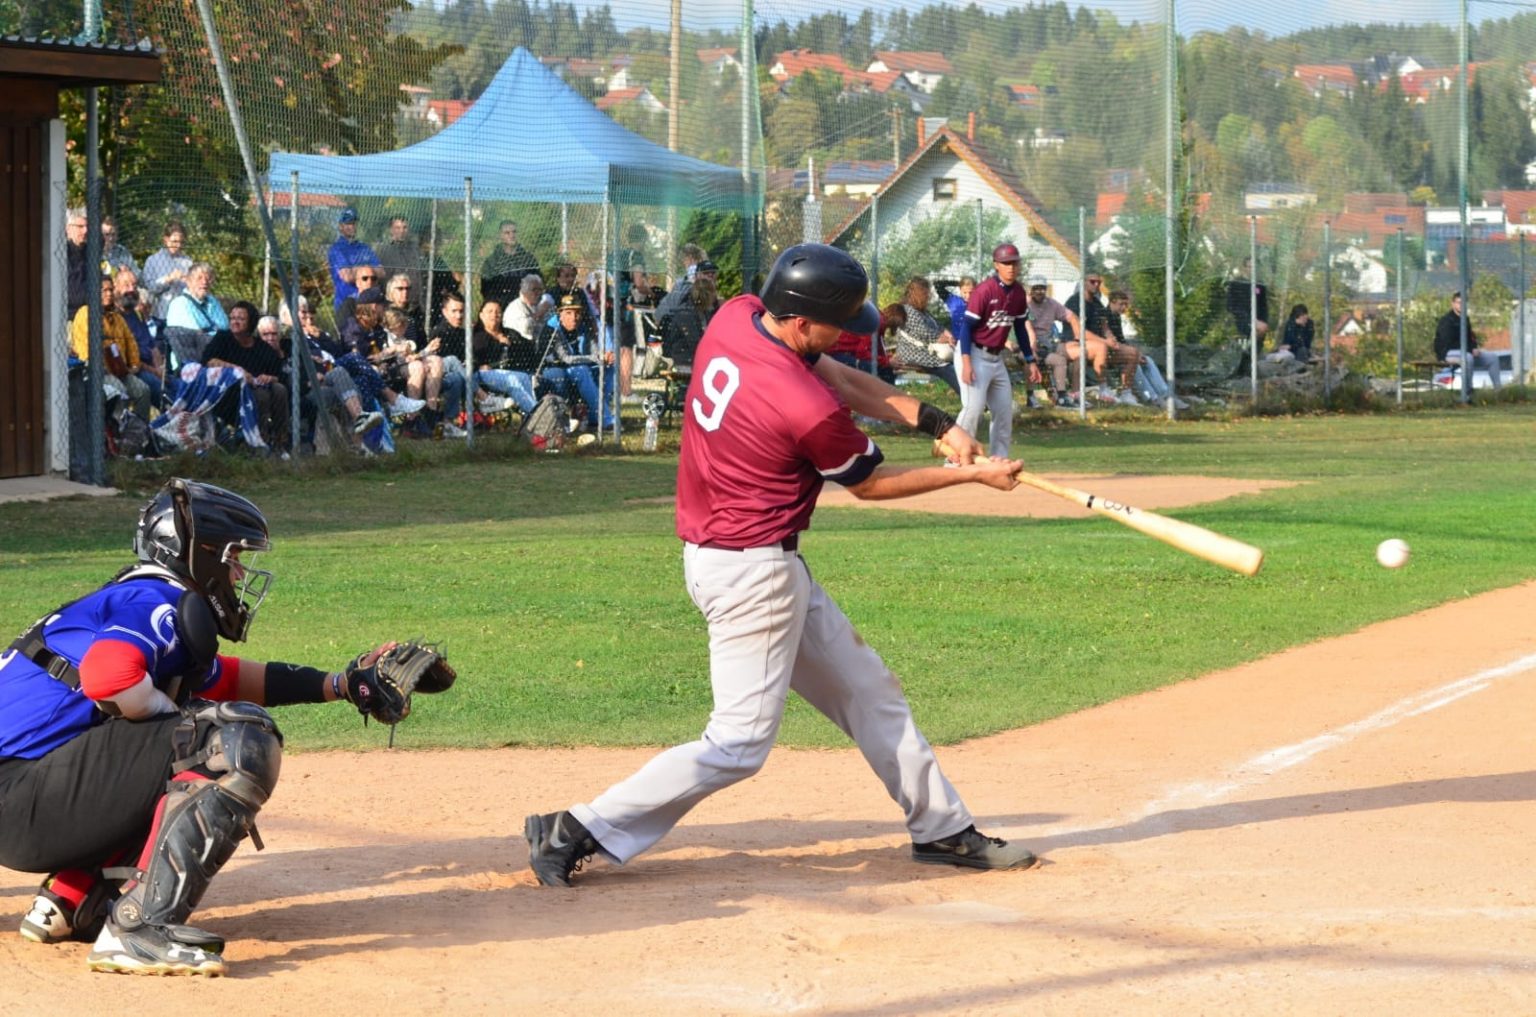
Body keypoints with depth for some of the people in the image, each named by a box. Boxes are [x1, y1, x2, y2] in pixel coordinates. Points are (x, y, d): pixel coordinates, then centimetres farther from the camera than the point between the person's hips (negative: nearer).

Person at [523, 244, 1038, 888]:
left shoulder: (734, 317, -4)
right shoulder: (809, 409, -26)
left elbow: (841, 378, 8)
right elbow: (868, 483, -6)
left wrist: (936, 423, -1)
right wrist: (970, 476, 4)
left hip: (717, 550, 10)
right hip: (754, 573, -10)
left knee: (867, 689, 18)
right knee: (740, 744, -5)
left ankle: (942, 829, 27)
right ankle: (580, 831, -4)